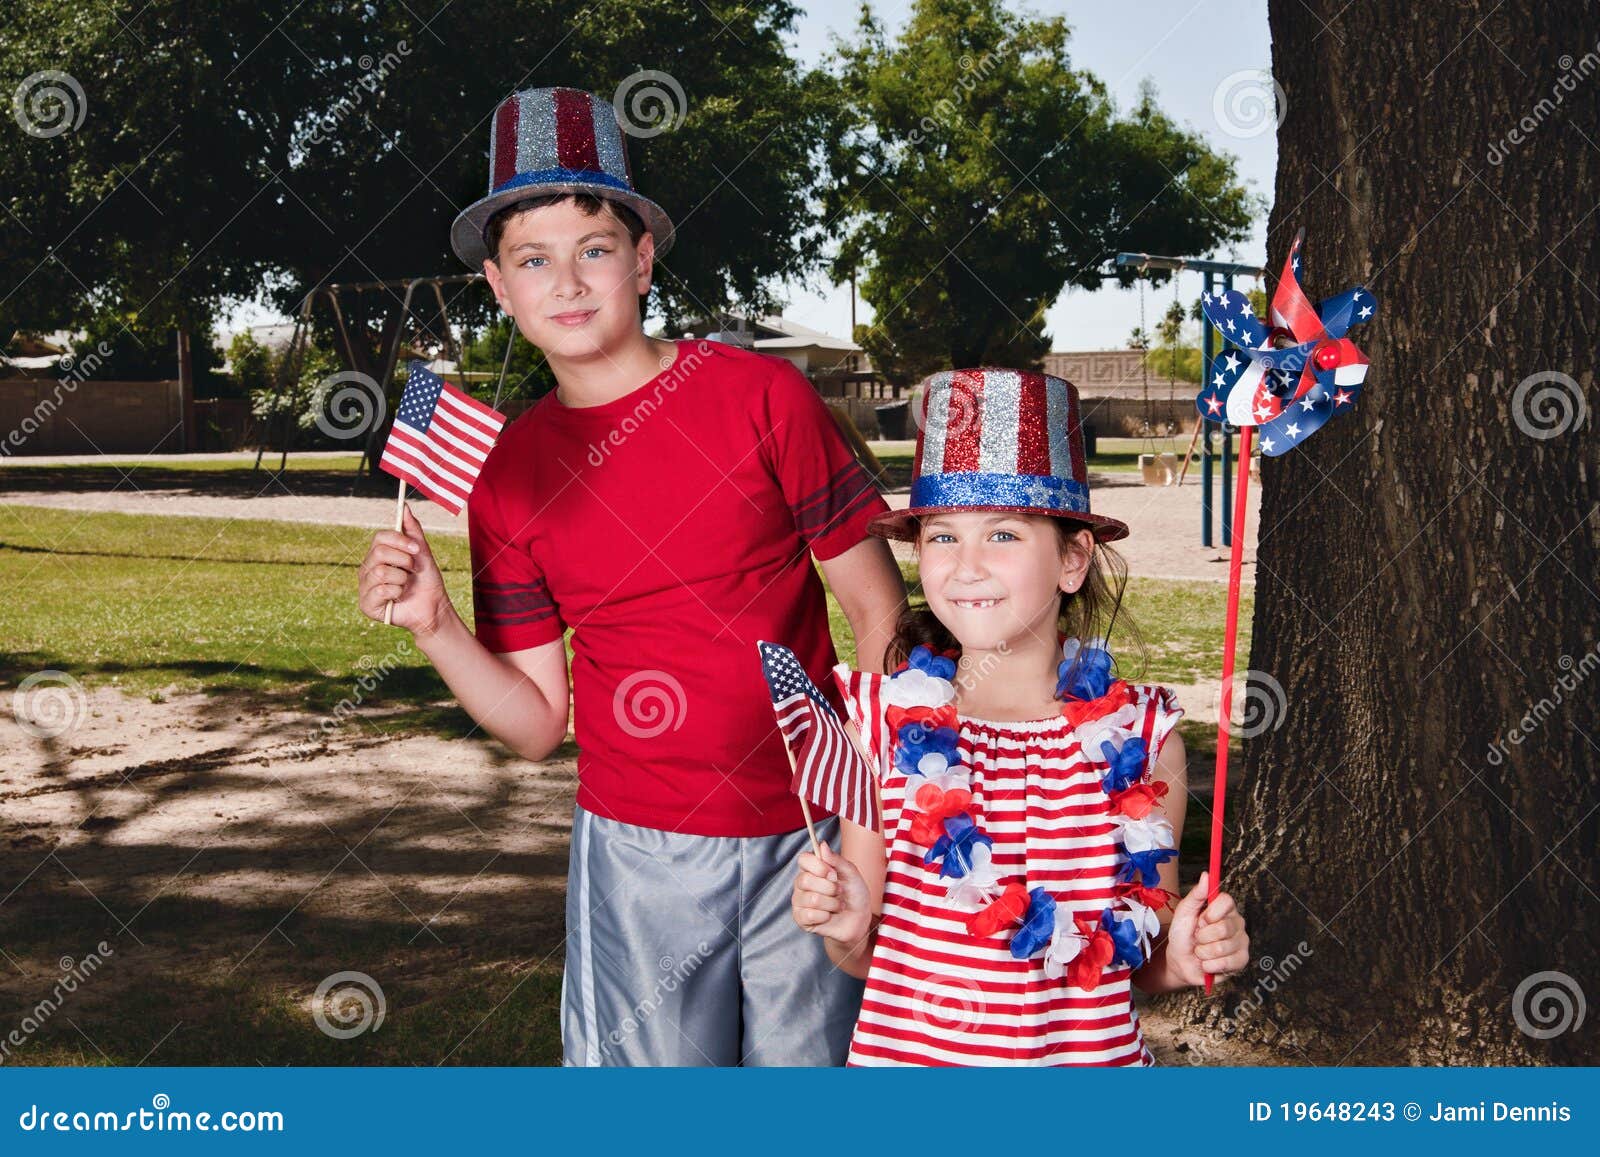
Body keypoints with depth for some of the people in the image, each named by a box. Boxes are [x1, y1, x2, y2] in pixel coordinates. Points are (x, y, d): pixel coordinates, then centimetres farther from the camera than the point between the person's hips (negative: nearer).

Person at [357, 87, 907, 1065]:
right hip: (640, 851, 1)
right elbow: (537, 723, 5)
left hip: (807, 839, -1)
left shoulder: (764, 397, -6)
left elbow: (880, 609, -1)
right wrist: (435, 625, -11)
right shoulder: (507, 479, 3)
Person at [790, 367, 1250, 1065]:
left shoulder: (1142, 735, -8)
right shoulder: (883, 719, -9)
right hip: (905, 1048, 0)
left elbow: (1144, 967, 5)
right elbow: (862, 960, 1)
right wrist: (845, 930, -19)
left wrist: (1184, 962, -15)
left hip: (1089, 1054, 1)